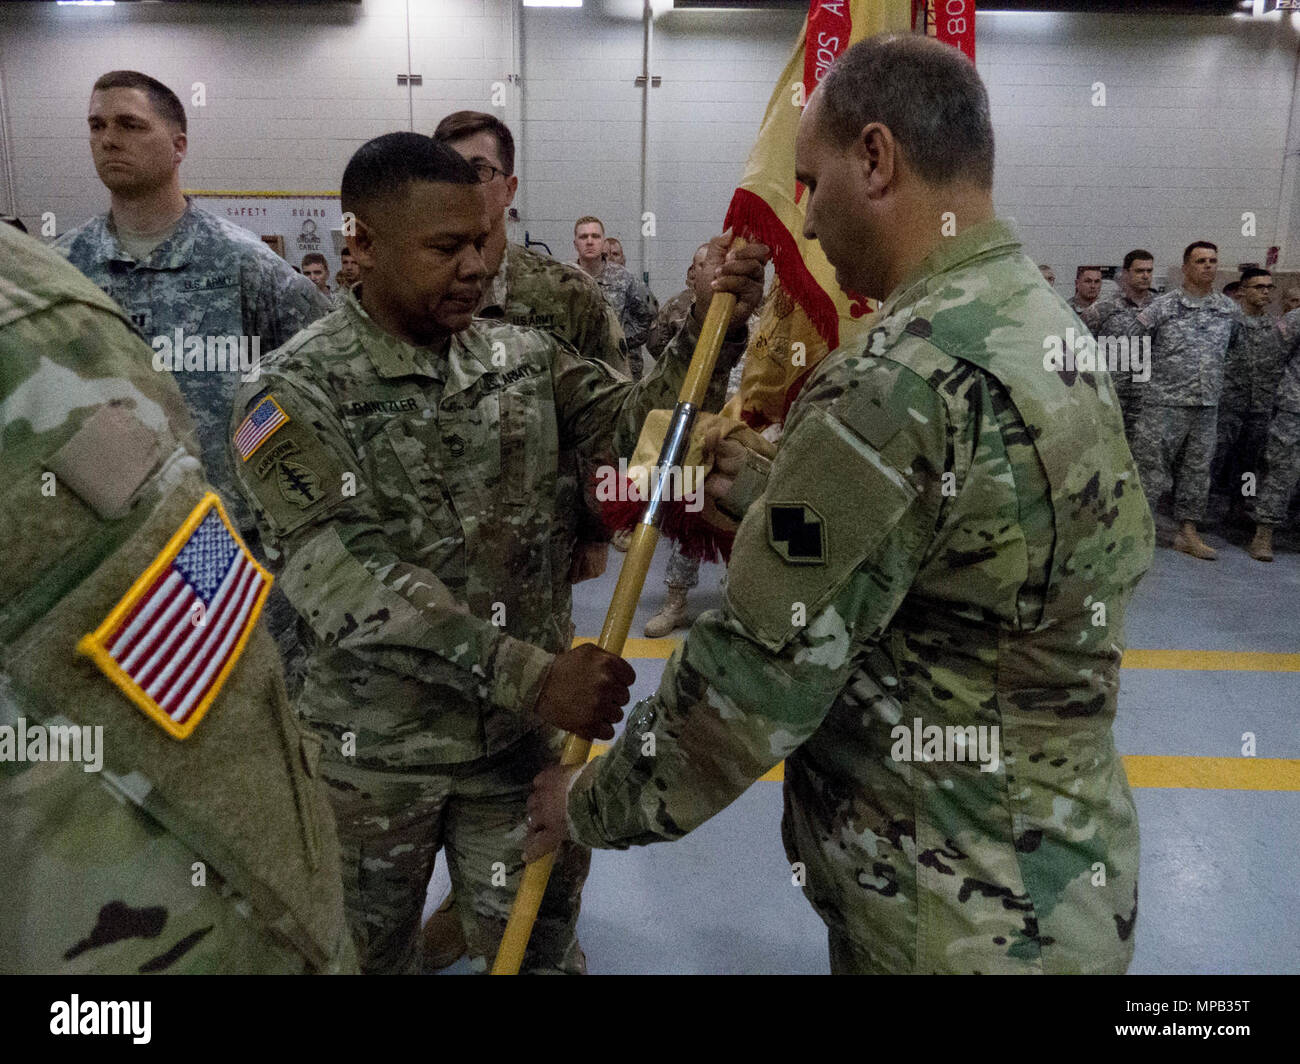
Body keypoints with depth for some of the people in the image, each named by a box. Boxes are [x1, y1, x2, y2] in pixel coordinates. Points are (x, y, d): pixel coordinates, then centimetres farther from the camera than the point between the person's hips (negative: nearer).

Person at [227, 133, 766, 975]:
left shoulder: (526, 358, 0)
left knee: (539, 950, 17)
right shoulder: (295, 393, -14)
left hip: (523, 733, 3)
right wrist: (531, 676, -31)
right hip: (372, 749, -2)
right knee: (366, 954, 21)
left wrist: (713, 329, -20)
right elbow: (348, 581, -24)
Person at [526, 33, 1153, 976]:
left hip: (955, 920, -8)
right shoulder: (1050, 329, 3)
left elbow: (757, 674, -23)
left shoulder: (895, 385, -27)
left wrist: (594, 805, -8)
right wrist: (753, 495, 16)